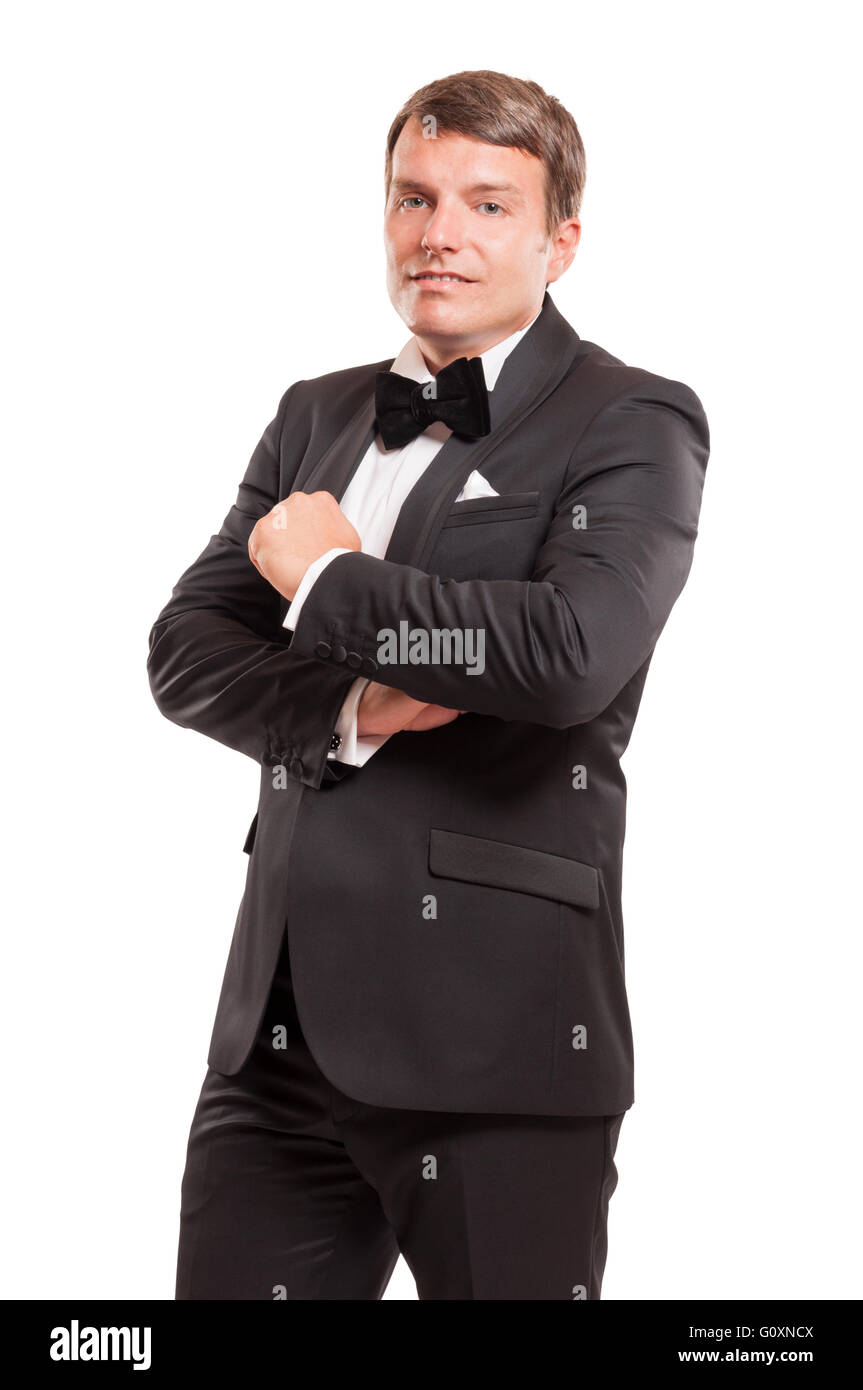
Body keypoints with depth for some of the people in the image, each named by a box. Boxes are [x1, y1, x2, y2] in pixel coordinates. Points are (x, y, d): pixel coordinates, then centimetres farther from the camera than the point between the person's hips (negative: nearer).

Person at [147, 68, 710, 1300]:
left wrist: (328, 579, -9)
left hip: (492, 1043, -5)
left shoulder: (636, 424, -3)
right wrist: (348, 710, -11)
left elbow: (575, 653, -21)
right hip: (280, 1030, 6)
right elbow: (185, 653, 9)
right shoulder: (318, 417, 17)